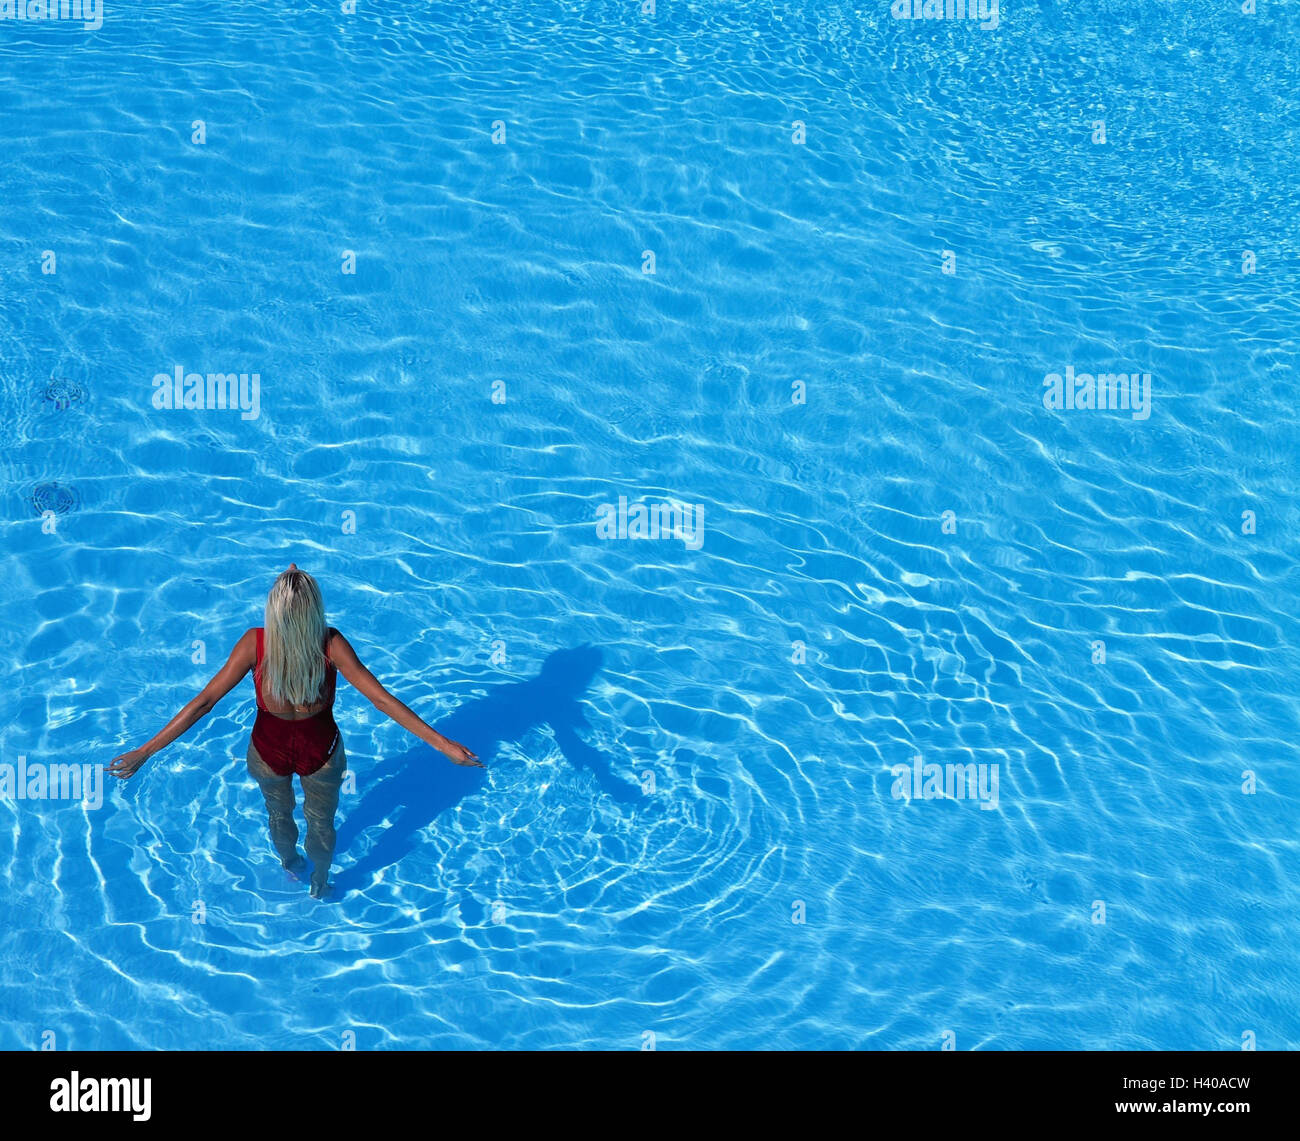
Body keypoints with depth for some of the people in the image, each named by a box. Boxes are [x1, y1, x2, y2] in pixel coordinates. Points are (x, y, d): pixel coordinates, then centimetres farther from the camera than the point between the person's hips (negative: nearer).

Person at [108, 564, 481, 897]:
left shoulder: (255, 643, -29)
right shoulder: (331, 644, -30)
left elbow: (204, 702, -26)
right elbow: (381, 699, -29)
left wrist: (146, 751, -21)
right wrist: (441, 743, -26)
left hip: (270, 749, 1)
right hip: (321, 751, -1)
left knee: (279, 813, 33)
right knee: (321, 821, 29)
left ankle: (290, 864, 62)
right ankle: (320, 884, 54)